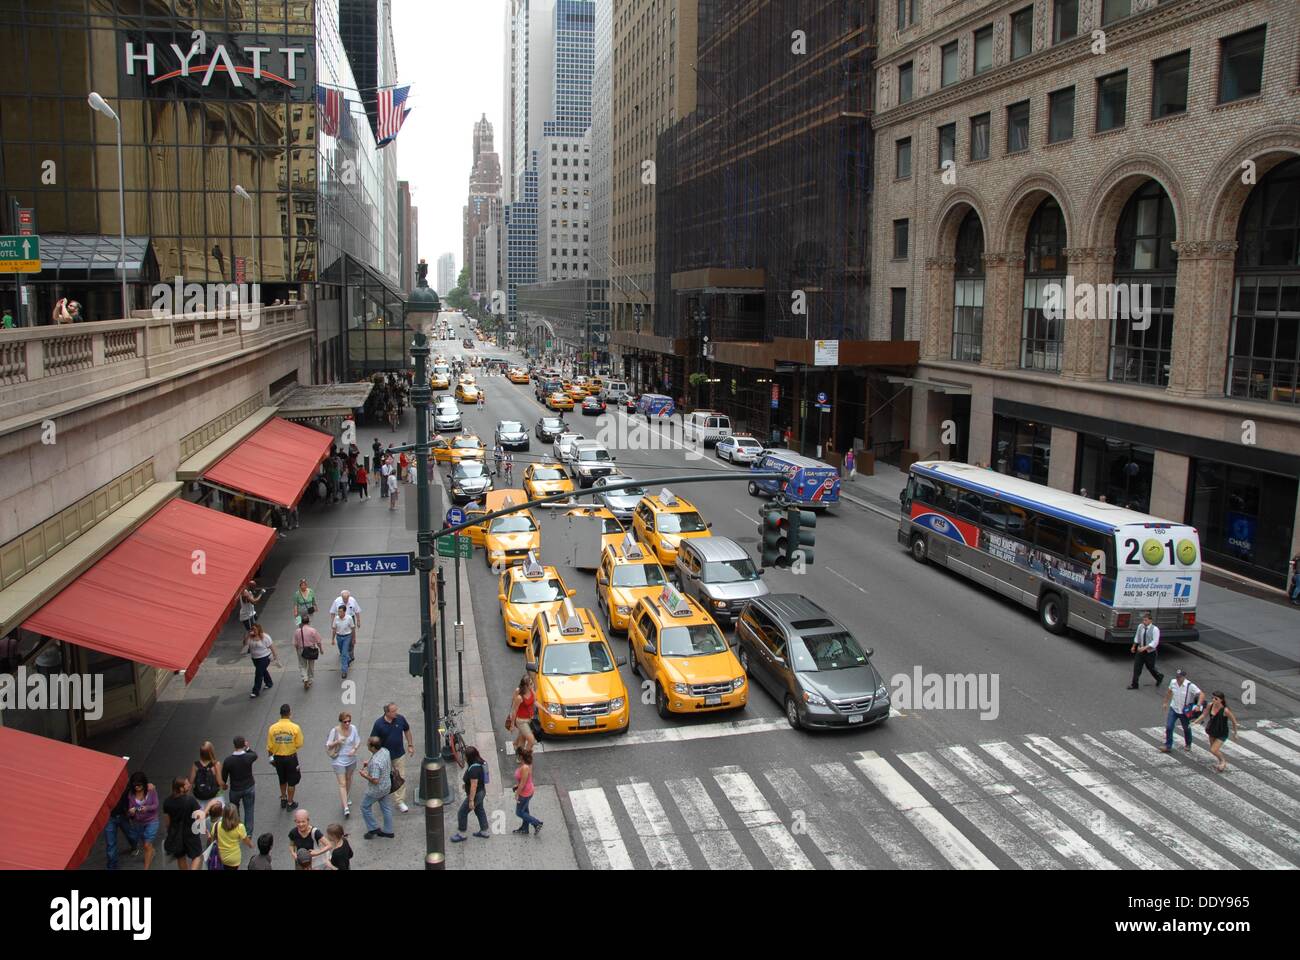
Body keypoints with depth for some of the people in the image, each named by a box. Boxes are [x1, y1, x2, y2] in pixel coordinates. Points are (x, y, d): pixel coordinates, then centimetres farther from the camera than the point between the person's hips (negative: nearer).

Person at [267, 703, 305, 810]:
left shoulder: (272, 728, -11)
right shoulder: (295, 727, -17)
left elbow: (270, 746, -5)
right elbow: (299, 744, -11)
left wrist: (270, 756, 12)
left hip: (278, 758, 3)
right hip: (291, 757, -3)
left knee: (282, 780, 24)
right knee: (291, 781, 13)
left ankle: (283, 799, 37)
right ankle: (290, 803, 21)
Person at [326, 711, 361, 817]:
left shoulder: (353, 728, -10)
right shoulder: (334, 731, -19)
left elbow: (358, 740, 2)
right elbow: (328, 745, -12)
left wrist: (354, 749, -18)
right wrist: (337, 742, -31)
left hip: (351, 759, 4)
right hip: (339, 760, -4)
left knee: (348, 779, 23)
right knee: (342, 784, -7)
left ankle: (347, 798, 47)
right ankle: (346, 808, -9)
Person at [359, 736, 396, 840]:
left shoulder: (375, 762, -36)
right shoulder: (385, 751, -9)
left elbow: (375, 780, -32)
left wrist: (364, 775, -17)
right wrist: (368, 763, 4)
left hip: (376, 790, -8)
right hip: (387, 787, 8)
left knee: (365, 807, 17)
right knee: (386, 808, 20)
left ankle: (373, 829, 25)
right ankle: (388, 831, 32)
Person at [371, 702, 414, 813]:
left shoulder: (400, 719, -13)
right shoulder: (379, 724, -21)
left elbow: (407, 731, 5)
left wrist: (410, 745, 6)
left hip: (399, 754, 2)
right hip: (385, 755, -2)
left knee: (401, 777, 1)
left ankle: (400, 801, 12)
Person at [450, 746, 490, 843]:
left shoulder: (474, 768, -31)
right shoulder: (480, 763, -2)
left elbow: (474, 785, -29)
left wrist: (471, 800, -24)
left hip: (475, 794, -9)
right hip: (481, 791, 9)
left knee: (462, 813, 6)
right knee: (479, 810, 23)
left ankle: (461, 834, 20)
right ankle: (484, 832, 36)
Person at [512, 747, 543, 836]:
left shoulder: (525, 768, -34)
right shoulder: (527, 764, -6)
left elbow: (522, 783, -27)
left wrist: (517, 794, -16)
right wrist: (517, 785, 17)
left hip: (525, 793, -9)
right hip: (527, 791, 9)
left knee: (519, 813, 11)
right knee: (524, 810, 24)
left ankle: (537, 823, 16)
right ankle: (524, 829, 41)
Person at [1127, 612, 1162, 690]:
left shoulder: (1155, 629, -17)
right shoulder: (1140, 627, -1)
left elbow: (1154, 642, -22)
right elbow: (1137, 637, 15)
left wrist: (1144, 648, -30)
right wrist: (1134, 646, 21)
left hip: (1150, 653, -4)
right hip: (1140, 651, 4)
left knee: (1150, 668, 11)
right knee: (1136, 667, 0)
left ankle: (1159, 677, 44)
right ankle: (1134, 684, 8)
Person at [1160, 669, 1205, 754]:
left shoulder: (1190, 686, -23)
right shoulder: (1173, 682, -8)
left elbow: (1201, 695, -28)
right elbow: (1169, 692, 12)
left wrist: (1198, 705, -42)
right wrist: (1166, 702, 18)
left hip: (1185, 712, -3)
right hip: (1173, 709, 3)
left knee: (1186, 729, 18)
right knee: (1168, 727, -5)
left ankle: (1188, 745, 42)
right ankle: (1168, 746, 6)